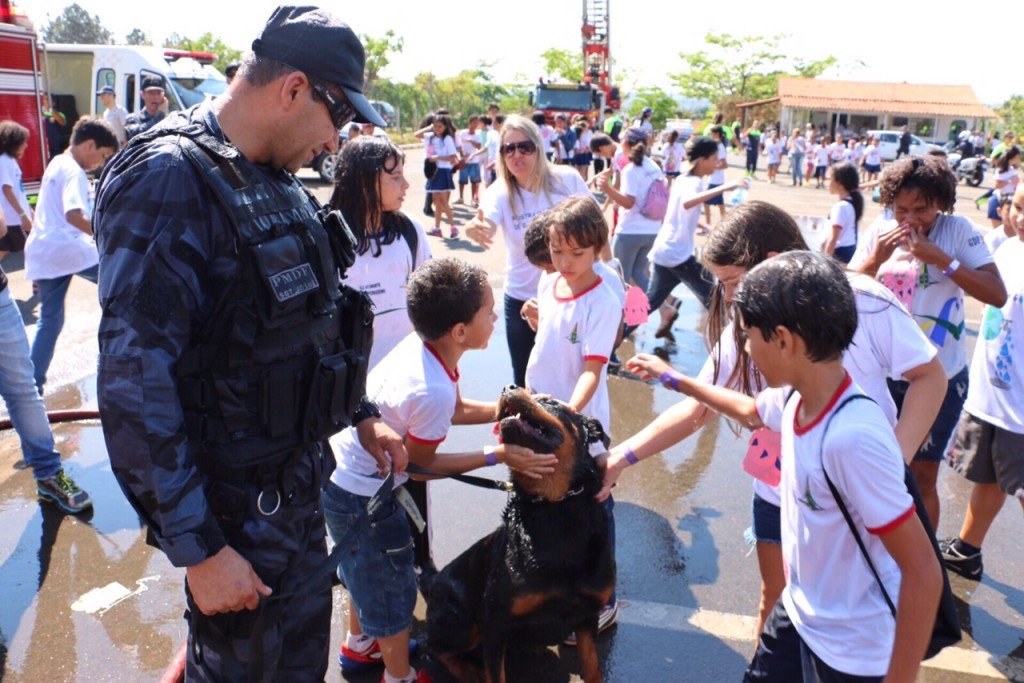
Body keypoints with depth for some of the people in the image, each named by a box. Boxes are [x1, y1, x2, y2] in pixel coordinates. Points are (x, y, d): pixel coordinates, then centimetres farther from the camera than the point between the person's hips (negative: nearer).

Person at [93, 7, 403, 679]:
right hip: (235, 506, -8)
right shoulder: (169, 179, -22)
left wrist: (362, 413, 17)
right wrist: (199, 548, -24)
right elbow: (134, 383, -26)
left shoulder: (277, 181, 7)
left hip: (300, 485, 8)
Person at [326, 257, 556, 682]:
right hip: (361, 498, -9)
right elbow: (420, 463, -18)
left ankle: (359, 645, 53)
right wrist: (497, 455, -17)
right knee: (392, 589, 13)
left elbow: (456, 411, 7)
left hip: (340, 474, 9)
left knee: (364, 570, 30)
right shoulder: (432, 391, -35)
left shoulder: (421, 345, -11)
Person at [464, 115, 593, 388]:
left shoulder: (567, 179, -13)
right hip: (521, 299, 0)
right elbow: (487, 228, -35)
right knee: (523, 379, 13)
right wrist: (474, 229, -58)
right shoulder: (499, 192, -14)